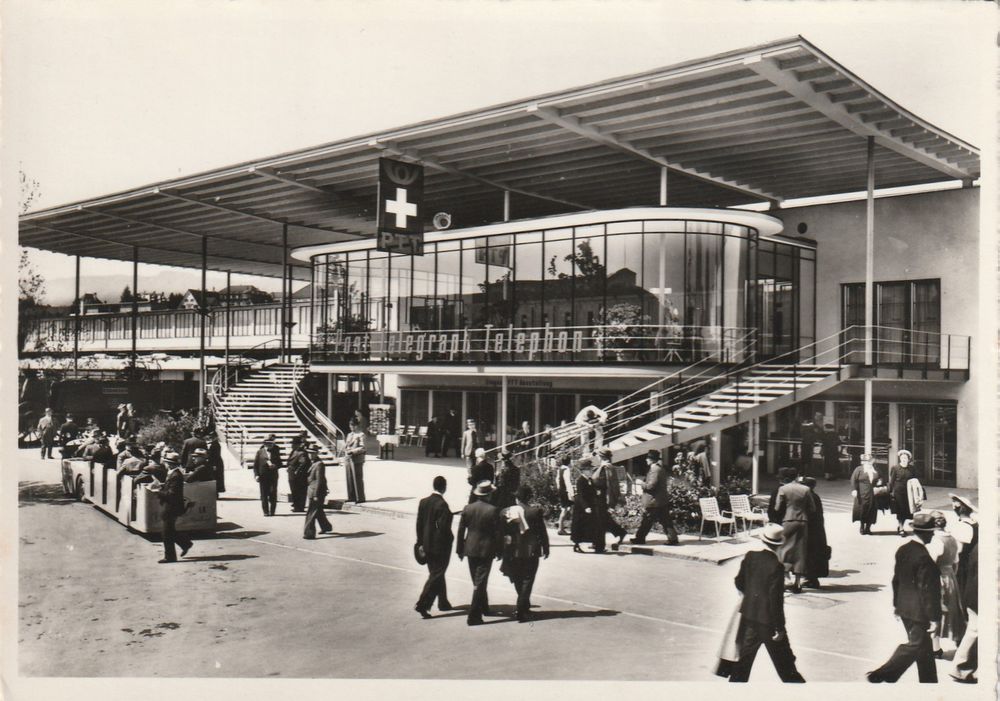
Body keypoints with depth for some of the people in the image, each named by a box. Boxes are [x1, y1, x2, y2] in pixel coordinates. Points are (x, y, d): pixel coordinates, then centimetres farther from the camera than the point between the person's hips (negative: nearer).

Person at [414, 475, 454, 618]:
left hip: (427, 546, 7)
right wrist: (450, 539, -5)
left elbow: (419, 524, 6)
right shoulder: (442, 505, -19)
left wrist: (420, 542, 13)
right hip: (440, 546, -7)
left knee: (436, 574, 19)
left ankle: (443, 603, 30)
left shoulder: (423, 502, 2)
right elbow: (443, 527, -22)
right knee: (436, 576, 0)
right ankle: (422, 605, -6)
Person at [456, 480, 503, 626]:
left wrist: (460, 550, 11)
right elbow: (498, 533, -10)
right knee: (480, 583, -1)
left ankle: (484, 607, 36)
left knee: (477, 582, 20)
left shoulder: (467, 509, -2)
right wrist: (499, 551, 1)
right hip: (486, 550, -4)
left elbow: (461, 530, 3)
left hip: (471, 549, 4)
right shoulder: (493, 510, -12)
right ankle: (474, 615, -4)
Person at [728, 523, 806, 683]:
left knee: (744, 656, 16)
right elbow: (776, 599, -20)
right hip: (769, 620, -5)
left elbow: (739, 582, 6)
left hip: (749, 615, 5)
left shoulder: (750, 556, -5)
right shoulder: (776, 566, -20)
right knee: (784, 659, 8)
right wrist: (780, 627, -13)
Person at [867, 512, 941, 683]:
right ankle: (880, 675, 0)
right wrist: (933, 618, -15)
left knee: (924, 646, 19)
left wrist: (897, 604, 21)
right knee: (915, 645, 2)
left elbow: (896, 579, 12)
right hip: (918, 610, -9)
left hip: (904, 607, 9)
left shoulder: (902, 550, 3)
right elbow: (927, 590, -21)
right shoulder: (923, 557, -23)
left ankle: (928, 681, 30)